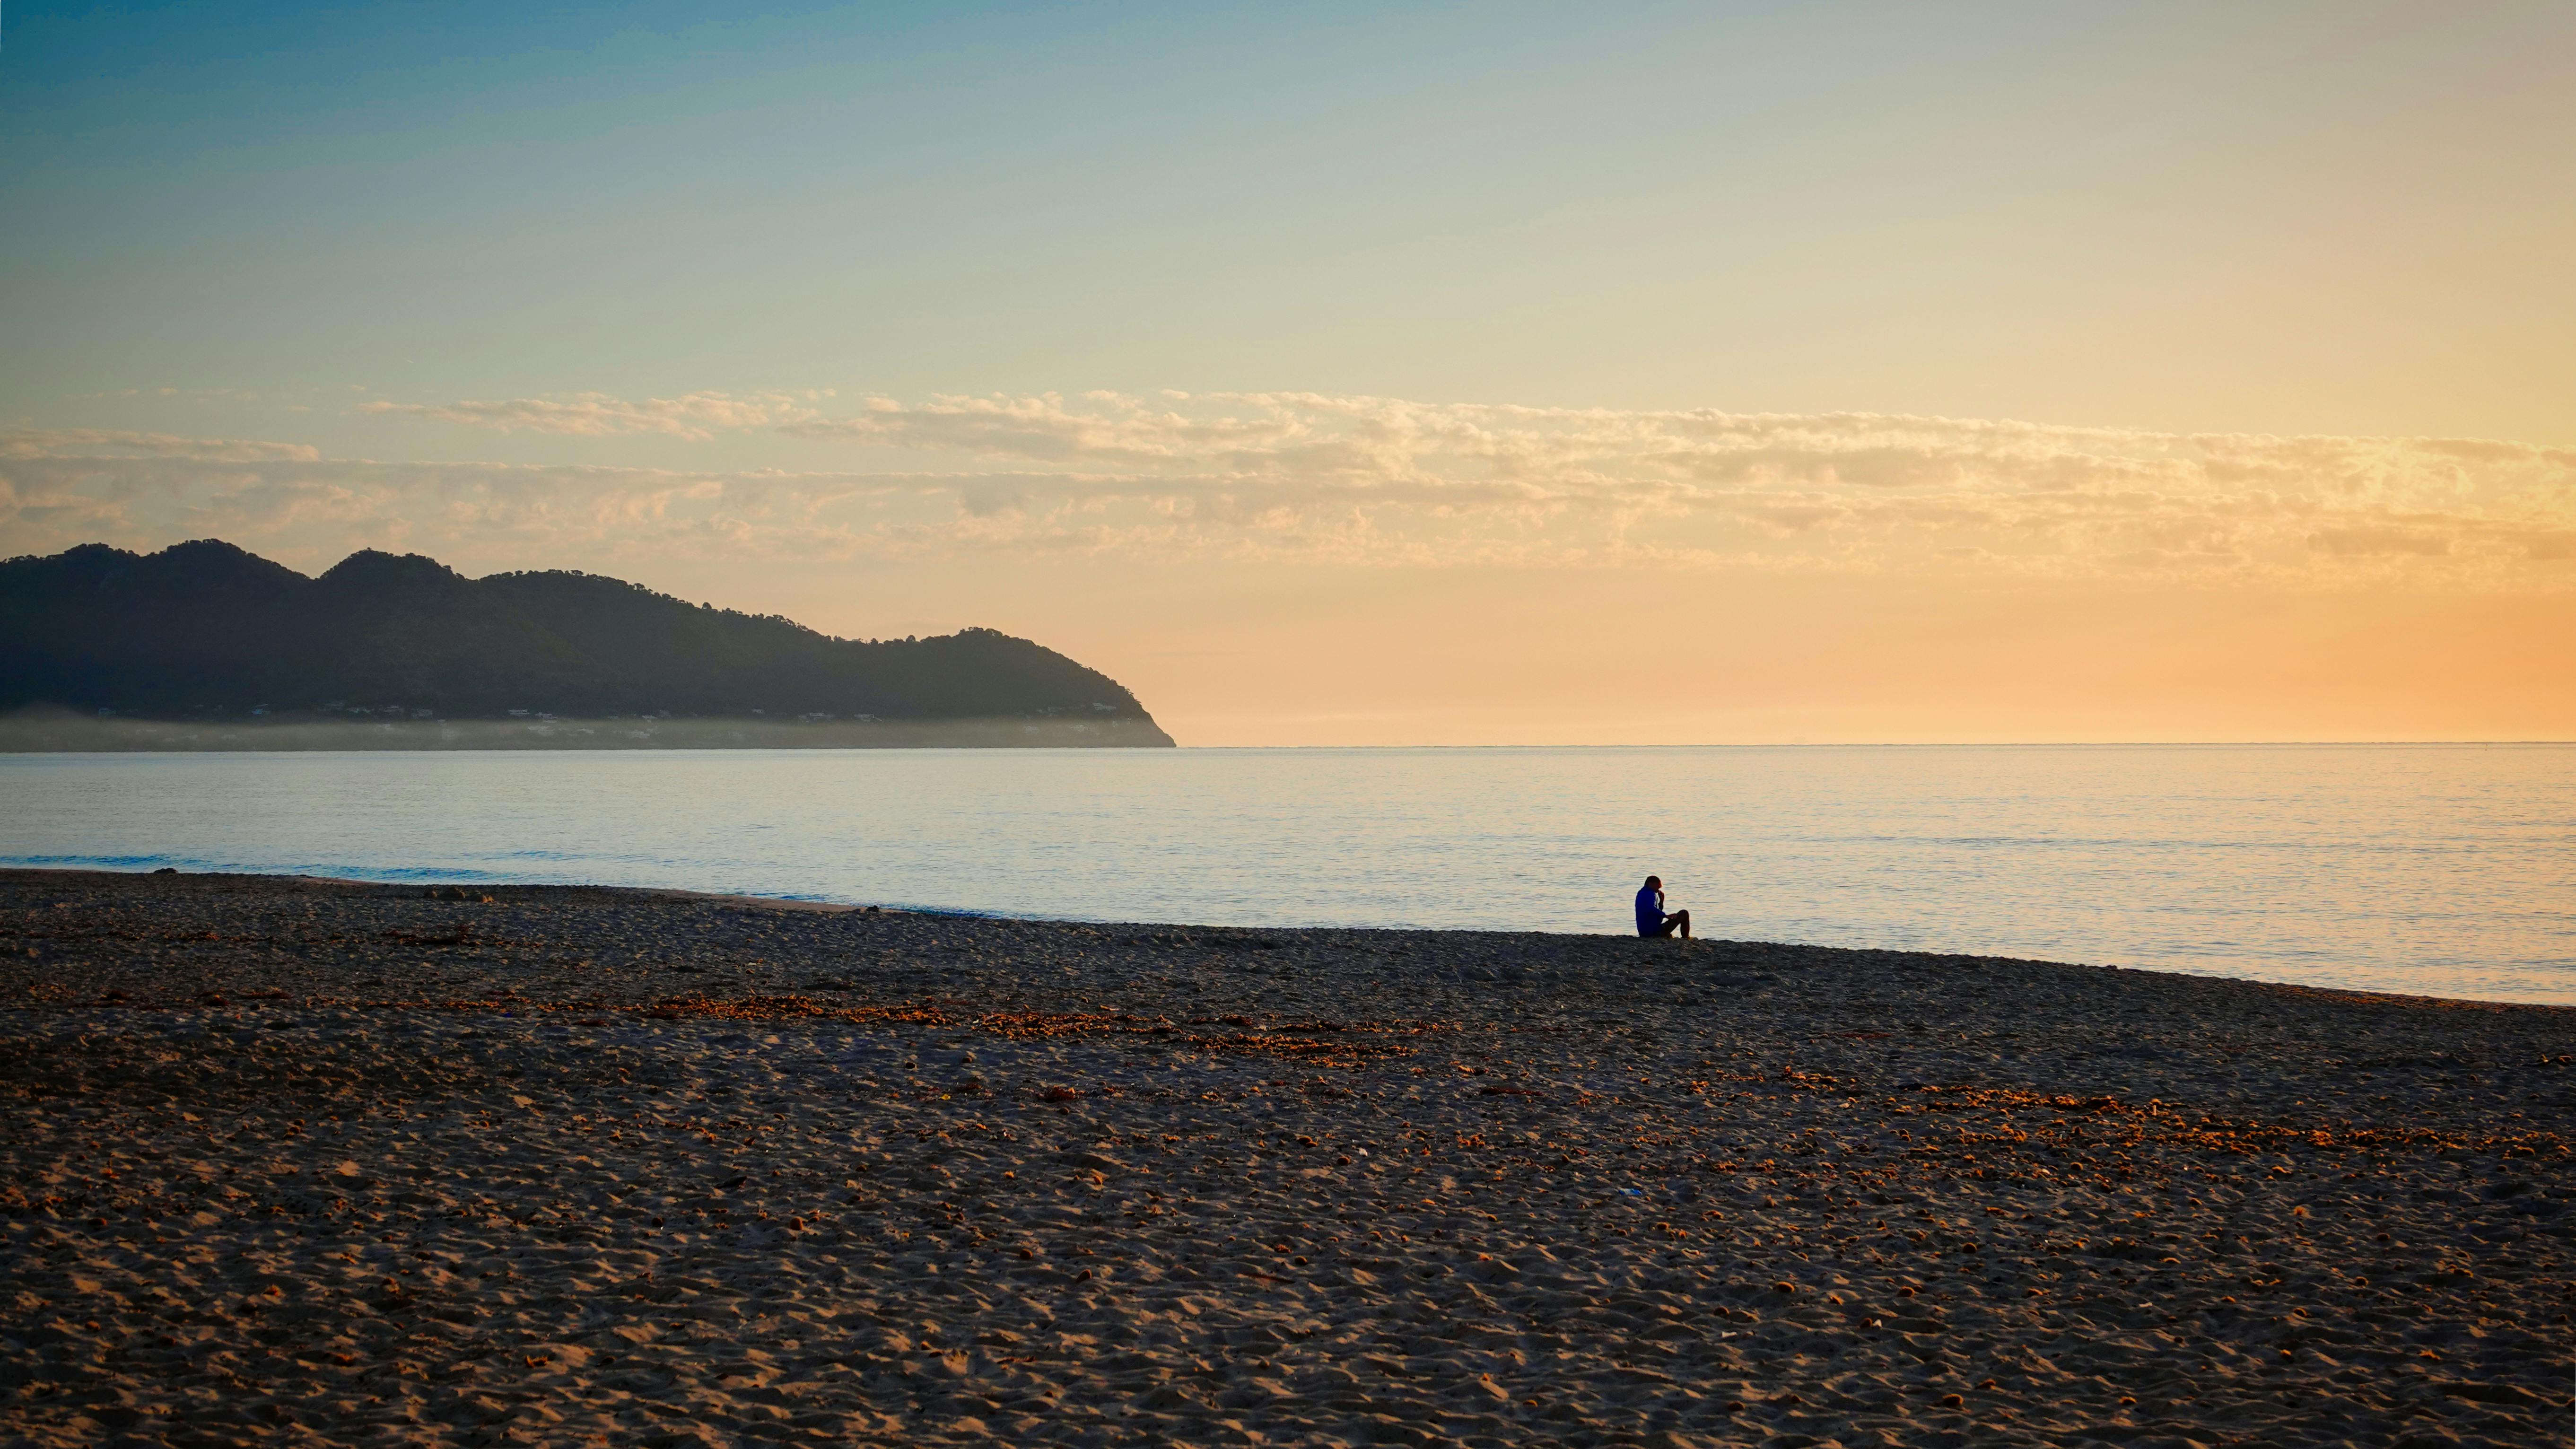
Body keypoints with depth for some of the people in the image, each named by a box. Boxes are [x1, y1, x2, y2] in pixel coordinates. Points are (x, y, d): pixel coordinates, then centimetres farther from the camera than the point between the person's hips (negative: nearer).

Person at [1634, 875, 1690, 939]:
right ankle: (1686, 938, 7)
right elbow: (1651, 908, -33)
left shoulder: (1641, 895, 18)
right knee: (1684, 914, 0)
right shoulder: (1651, 894, -11)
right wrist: (1666, 916, -27)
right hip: (1655, 931, -10)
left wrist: (1661, 901, 15)